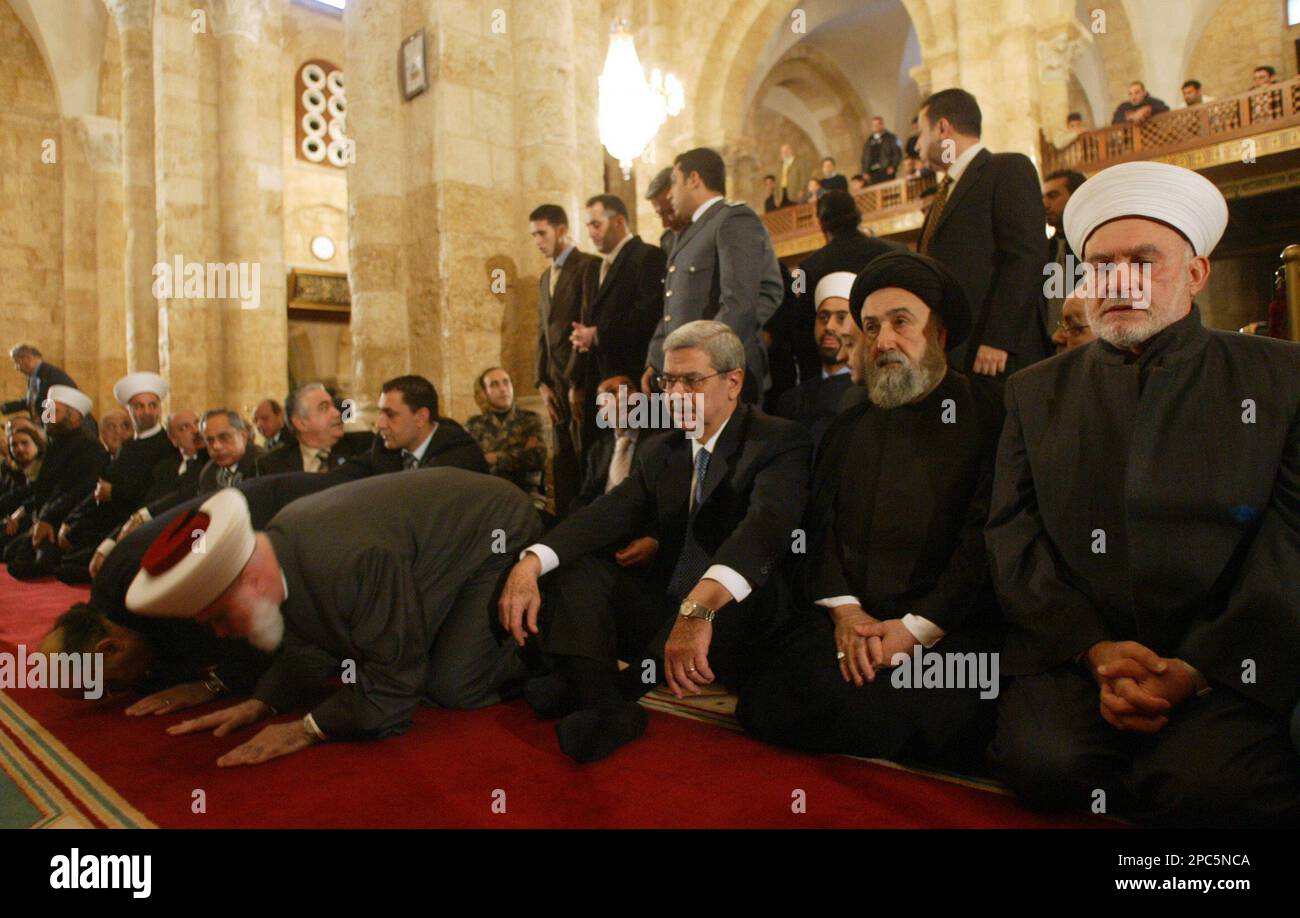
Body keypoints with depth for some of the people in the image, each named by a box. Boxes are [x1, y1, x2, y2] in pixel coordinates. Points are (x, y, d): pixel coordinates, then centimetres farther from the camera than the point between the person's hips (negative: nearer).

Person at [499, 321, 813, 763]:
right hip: (666, 611, 6)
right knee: (576, 560, -9)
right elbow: (608, 514, -5)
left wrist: (701, 604, -48)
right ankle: (603, 706, -30)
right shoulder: (659, 450, 11)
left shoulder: (782, 441, -9)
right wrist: (529, 564, -24)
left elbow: (767, 523, -30)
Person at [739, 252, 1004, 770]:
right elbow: (821, 526, 12)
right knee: (770, 702, -19)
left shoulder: (988, 412, 2)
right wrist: (844, 609, -6)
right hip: (847, 624, 5)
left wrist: (917, 627, -14)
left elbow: (987, 534, -7)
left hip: (949, 631, -4)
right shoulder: (848, 429, 21)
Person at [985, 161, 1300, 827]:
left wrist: (1196, 667, -13)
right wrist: (1094, 647, -10)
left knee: (1209, 785, -30)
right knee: (1042, 761, -26)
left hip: (1224, 665, -2)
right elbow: (1012, 537, 6)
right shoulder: (1035, 392, 15)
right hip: (1071, 653, 2)